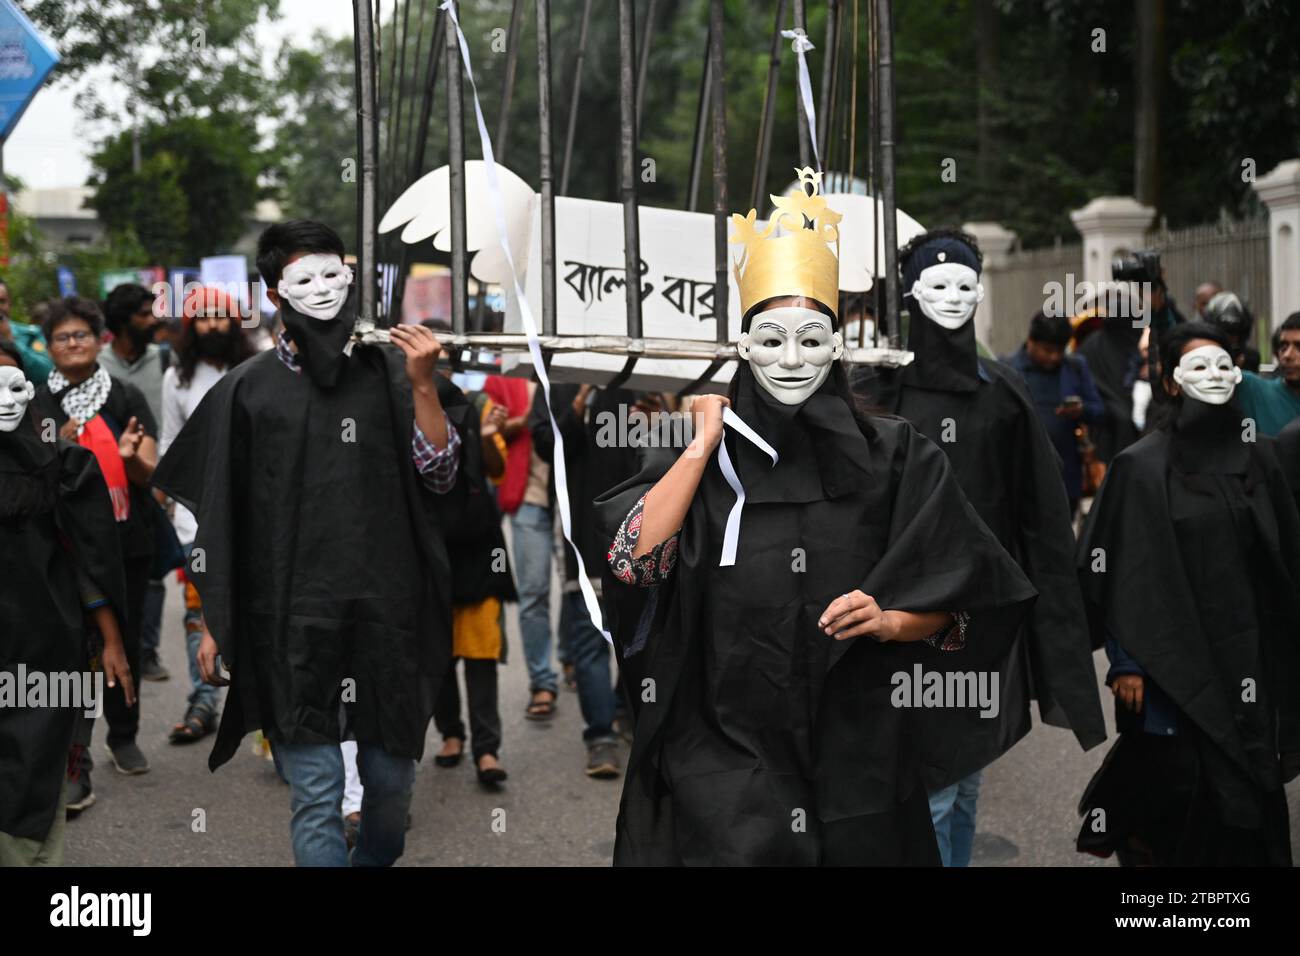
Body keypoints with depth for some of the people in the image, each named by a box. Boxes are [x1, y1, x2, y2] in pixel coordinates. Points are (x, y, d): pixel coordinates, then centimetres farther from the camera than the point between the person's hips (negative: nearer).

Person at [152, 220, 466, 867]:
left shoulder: (391, 373, 5)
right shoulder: (246, 391, 4)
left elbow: (441, 476, -1)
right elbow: (215, 516, 7)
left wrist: (423, 386, -13)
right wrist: (213, 625, 5)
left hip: (387, 613, 1)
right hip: (292, 625, -1)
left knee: (392, 782, 10)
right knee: (316, 797, -3)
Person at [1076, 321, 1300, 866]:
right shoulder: (1141, 467, -5)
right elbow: (1119, 572, -7)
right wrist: (1126, 663, -12)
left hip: (1248, 653, 4)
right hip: (1173, 658, -4)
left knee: (1247, 780, 4)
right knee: (1178, 781, -4)